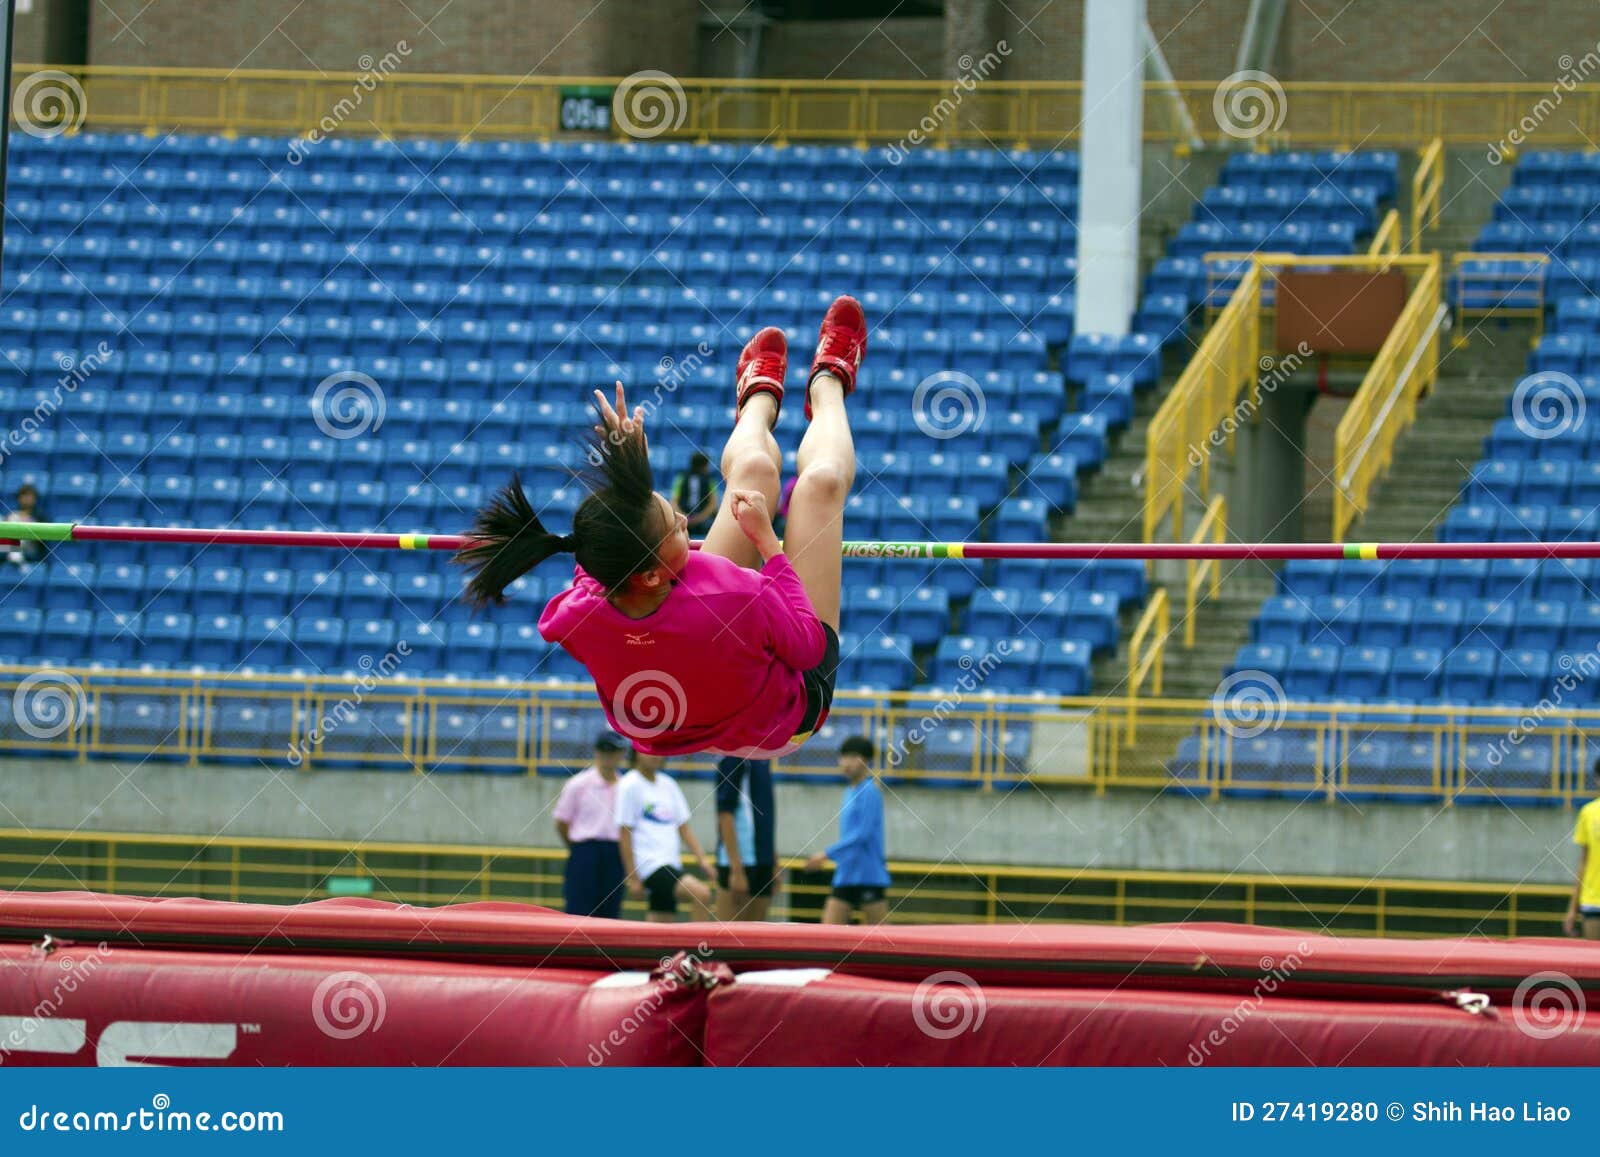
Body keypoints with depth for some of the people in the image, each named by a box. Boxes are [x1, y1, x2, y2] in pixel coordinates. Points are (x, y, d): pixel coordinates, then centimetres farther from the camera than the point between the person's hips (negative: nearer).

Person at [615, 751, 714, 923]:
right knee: (702, 894, -24)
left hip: (671, 863, 7)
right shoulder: (630, 786, -5)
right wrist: (633, 878, -10)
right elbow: (625, 834, -7)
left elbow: (684, 827, 17)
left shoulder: (669, 784, 15)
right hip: (649, 863, -7)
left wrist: (702, 859, 4)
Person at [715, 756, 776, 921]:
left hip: (763, 862, 8)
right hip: (739, 862, -8)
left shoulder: (763, 759, 12)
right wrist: (736, 870, -20)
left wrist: (774, 861, 18)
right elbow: (725, 814, -16)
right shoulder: (735, 757, -12)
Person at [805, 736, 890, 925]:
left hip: (869, 876, -9)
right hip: (845, 877, 9)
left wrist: (827, 854, -19)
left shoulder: (869, 792, -11)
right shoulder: (850, 792, 15)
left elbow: (862, 834, -19)